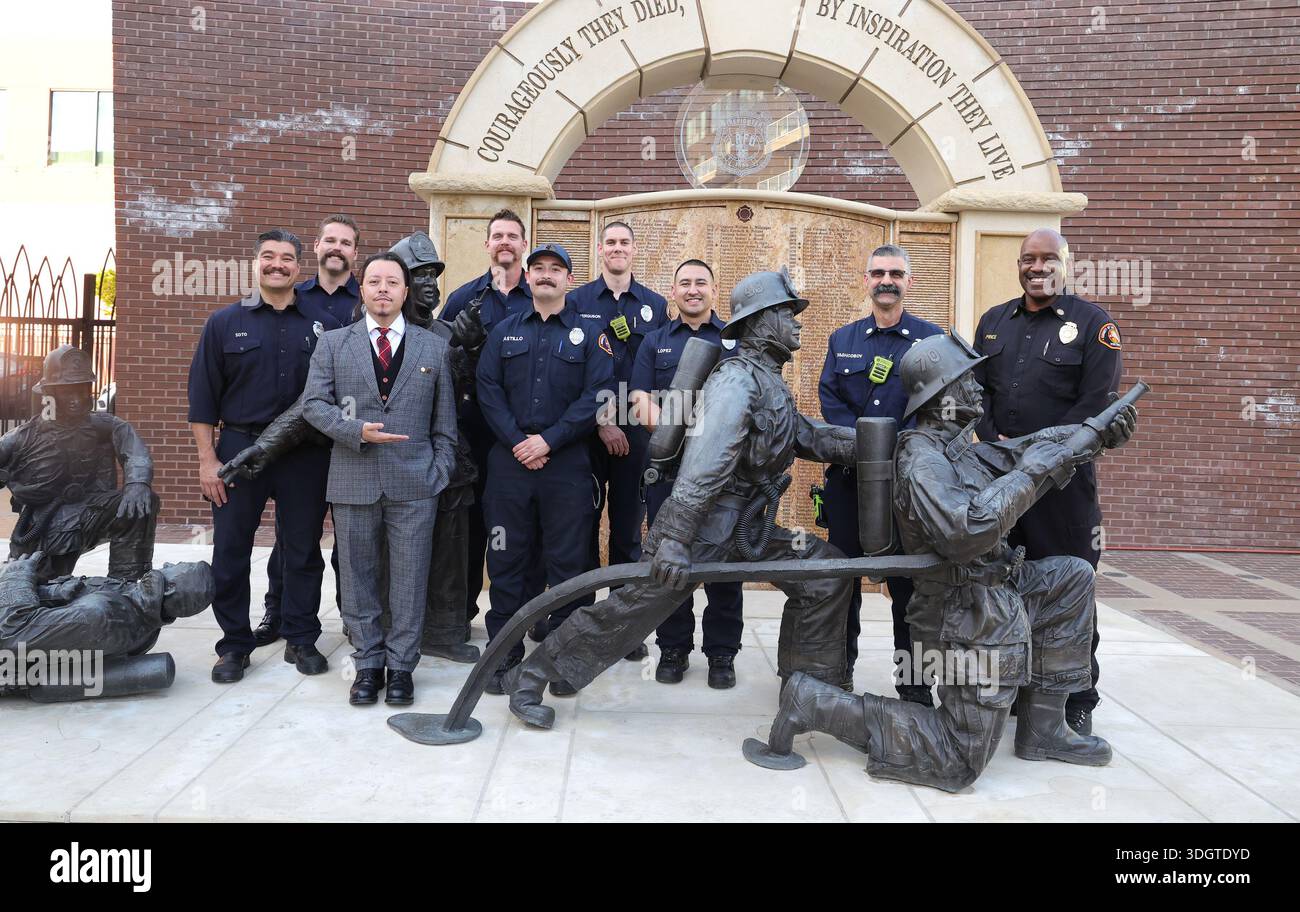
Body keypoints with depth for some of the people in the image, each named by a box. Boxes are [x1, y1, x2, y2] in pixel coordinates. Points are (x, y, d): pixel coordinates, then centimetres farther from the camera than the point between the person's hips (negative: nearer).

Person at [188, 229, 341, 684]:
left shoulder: (324, 326, 5)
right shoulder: (225, 322, 4)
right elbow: (203, 395, 2)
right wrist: (207, 458, -4)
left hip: (305, 455, 0)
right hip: (240, 449, 0)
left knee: (303, 551, 8)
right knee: (230, 553, 5)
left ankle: (301, 641, 21)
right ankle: (234, 645, 19)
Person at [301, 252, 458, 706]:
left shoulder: (435, 347, 8)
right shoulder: (333, 343, 8)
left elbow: (445, 420, 8)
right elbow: (314, 403, 2)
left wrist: (441, 472, 1)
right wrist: (357, 431, -13)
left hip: (415, 482, -1)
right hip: (353, 481, 1)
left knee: (409, 580, 3)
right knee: (358, 578, 8)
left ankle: (401, 665, 16)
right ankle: (368, 664, 21)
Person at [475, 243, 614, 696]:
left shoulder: (588, 334, 6)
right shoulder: (504, 332, 13)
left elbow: (597, 394, -5)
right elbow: (488, 389, 4)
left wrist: (549, 440, -13)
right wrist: (517, 441, -10)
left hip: (567, 462, -2)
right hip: (510, 460, 2)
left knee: (567, 563, 2)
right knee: (506, 560, 6)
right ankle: (504, 655, 17)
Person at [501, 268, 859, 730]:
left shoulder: (771, 381, 13)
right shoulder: (736, 379, -19)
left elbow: (806, 436, 21)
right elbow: (702, 466, -28)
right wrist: (674, 540, -34)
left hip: (745, 525, 9)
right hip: (699, 525, -9)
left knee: (824, 572, 5)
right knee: (629, 608, -4)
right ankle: (528, 680, 12)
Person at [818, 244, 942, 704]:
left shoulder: (932, 338, 5)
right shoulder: (843, 338, 14)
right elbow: (828, 396, 2)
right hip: (848, 474, 2)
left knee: (908, 577, 1)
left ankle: (913, 679, 13)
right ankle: (839, 669, 21)